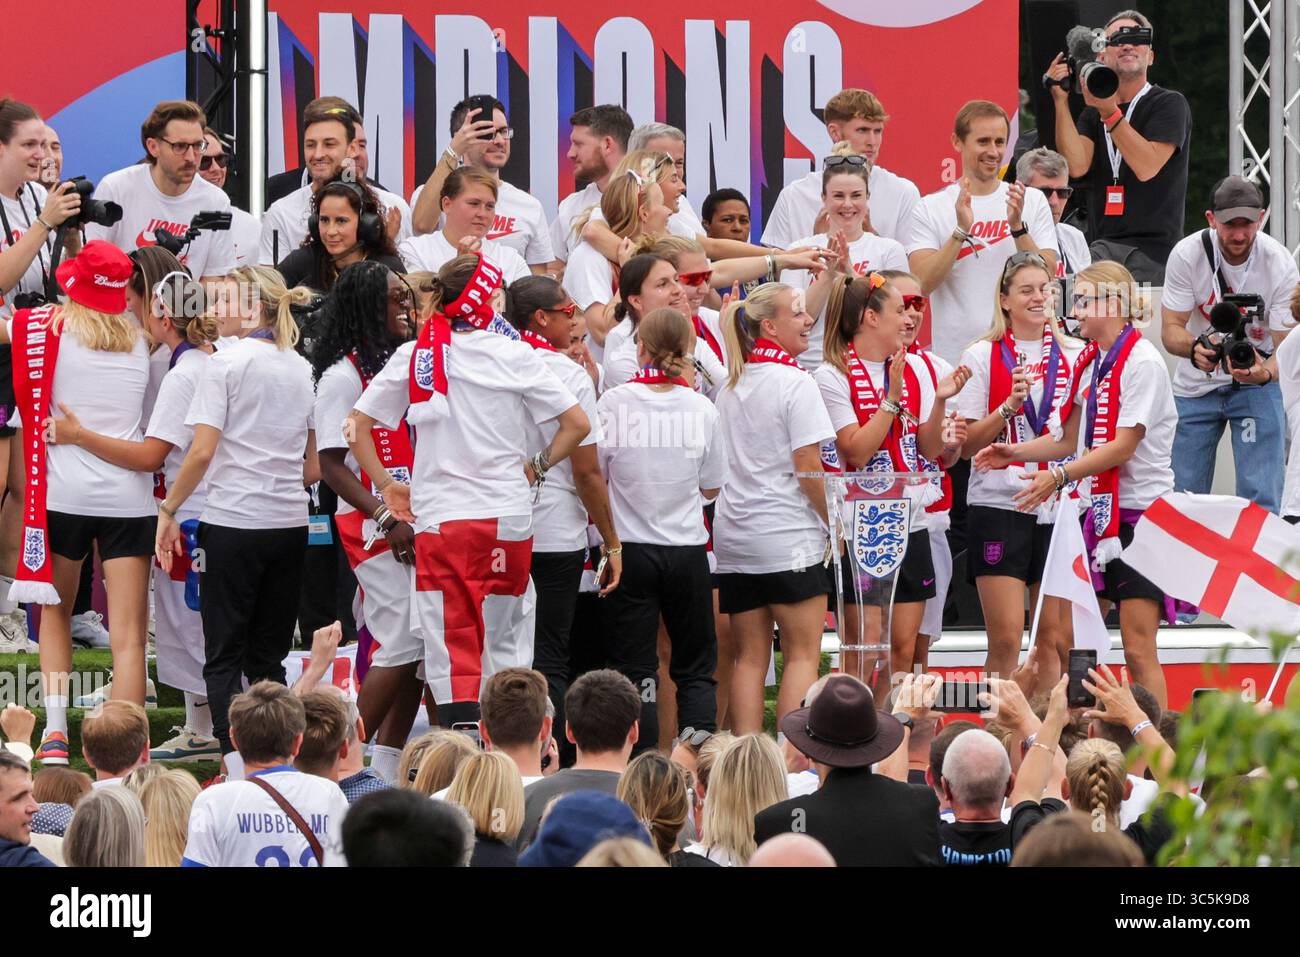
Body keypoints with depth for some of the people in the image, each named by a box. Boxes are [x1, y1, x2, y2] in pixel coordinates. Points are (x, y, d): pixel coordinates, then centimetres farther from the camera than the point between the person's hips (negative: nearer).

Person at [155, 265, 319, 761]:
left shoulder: (226, 362, -7)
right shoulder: (303, 370, 9)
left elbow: (202, 451, -13)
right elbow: (315, 466, 11)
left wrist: (168, 511, -3)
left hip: (233, 521, -5)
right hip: (290, 524, 5)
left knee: (224, 656, 1)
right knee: (268, 657, 12)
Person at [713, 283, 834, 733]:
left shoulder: (731, 383, 11)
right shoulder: (795, 383, -10)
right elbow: (808, 468, -13)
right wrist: (834, 523, -3)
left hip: (733, 534, 7)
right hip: (789, 535, -7)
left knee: (750, 656, 7)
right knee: (802, 653, -3)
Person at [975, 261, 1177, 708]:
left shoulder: (1142, 362, -12)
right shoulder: (1090, 362, 12)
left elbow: (1123, 446, -17)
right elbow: (1070, 440, 17)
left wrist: (1059, 476, -22)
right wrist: (1015, 453, 4)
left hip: (1143, 509, -8)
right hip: (1103, 508, 8)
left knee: (1138, 647, -10)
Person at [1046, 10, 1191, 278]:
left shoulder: (1169, 104, 1)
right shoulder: (1093, 112, 17)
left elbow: (1147, 167, -13)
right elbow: (1077, 166, -1)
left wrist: (1110, 113, -20)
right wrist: (1060, 102, -6)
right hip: (1101, 246, 5)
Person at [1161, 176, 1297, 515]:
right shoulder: (1187, 255, -17)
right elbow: (1170, 330, -15)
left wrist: (1265, 373, -43)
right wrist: (1196, 347, -40)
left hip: (1257, 385, -1)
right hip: (1196, 385, 1)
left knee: (1262, 499, -10)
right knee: (1183, 496, 3)